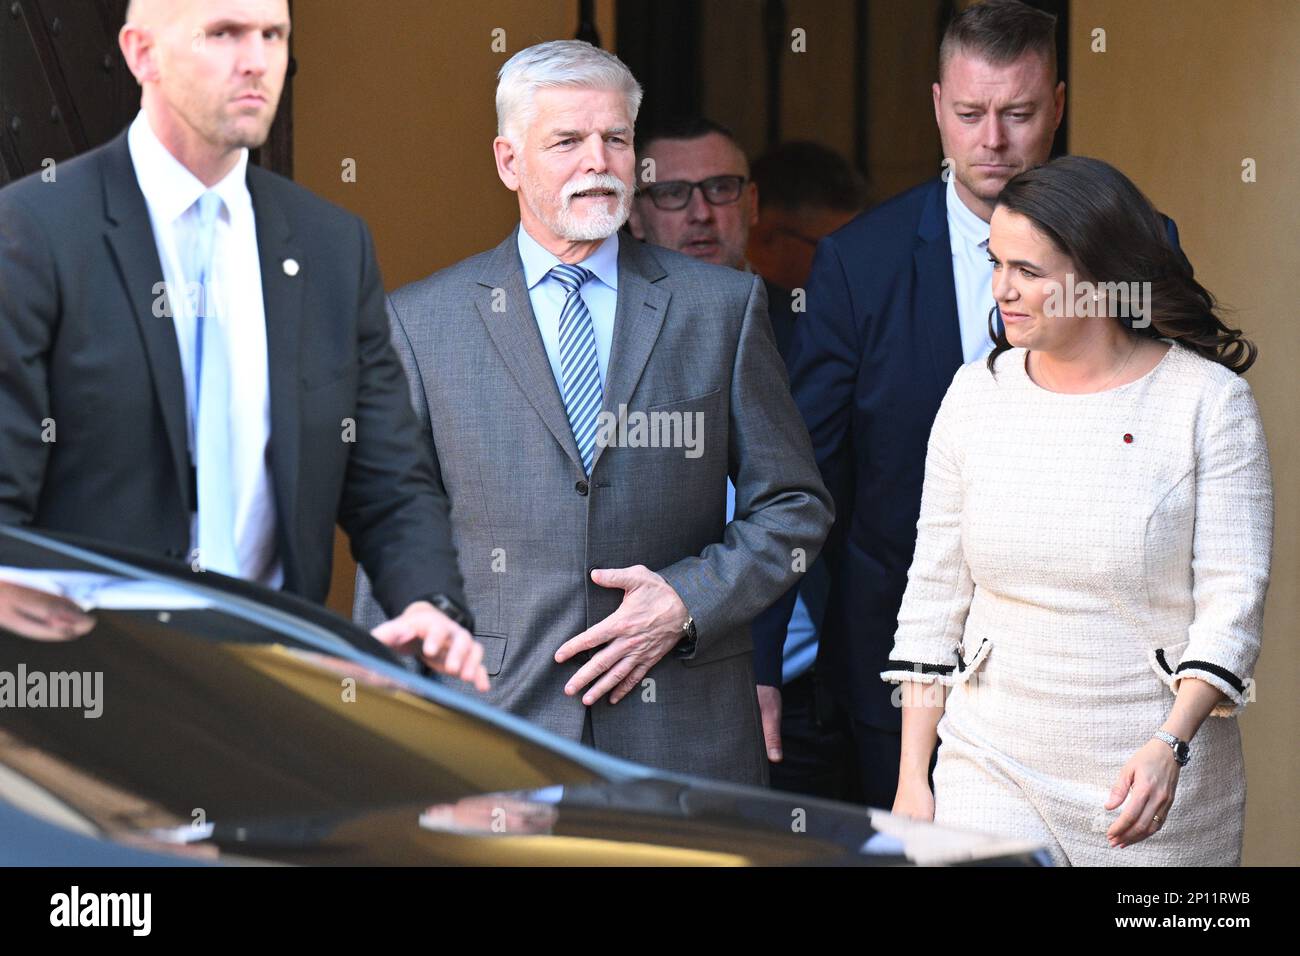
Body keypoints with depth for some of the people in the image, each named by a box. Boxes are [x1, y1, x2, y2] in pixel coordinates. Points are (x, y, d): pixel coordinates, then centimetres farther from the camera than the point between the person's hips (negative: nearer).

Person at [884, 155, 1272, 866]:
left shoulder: (1208, 400, -6)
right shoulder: (976, 394, 4)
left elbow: (1233, 597, -9)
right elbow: (935, 592, 8)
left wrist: (1170, 746, -23)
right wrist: (912, 778, 4)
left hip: (1157, 778, -2)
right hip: (993, 765, 2)